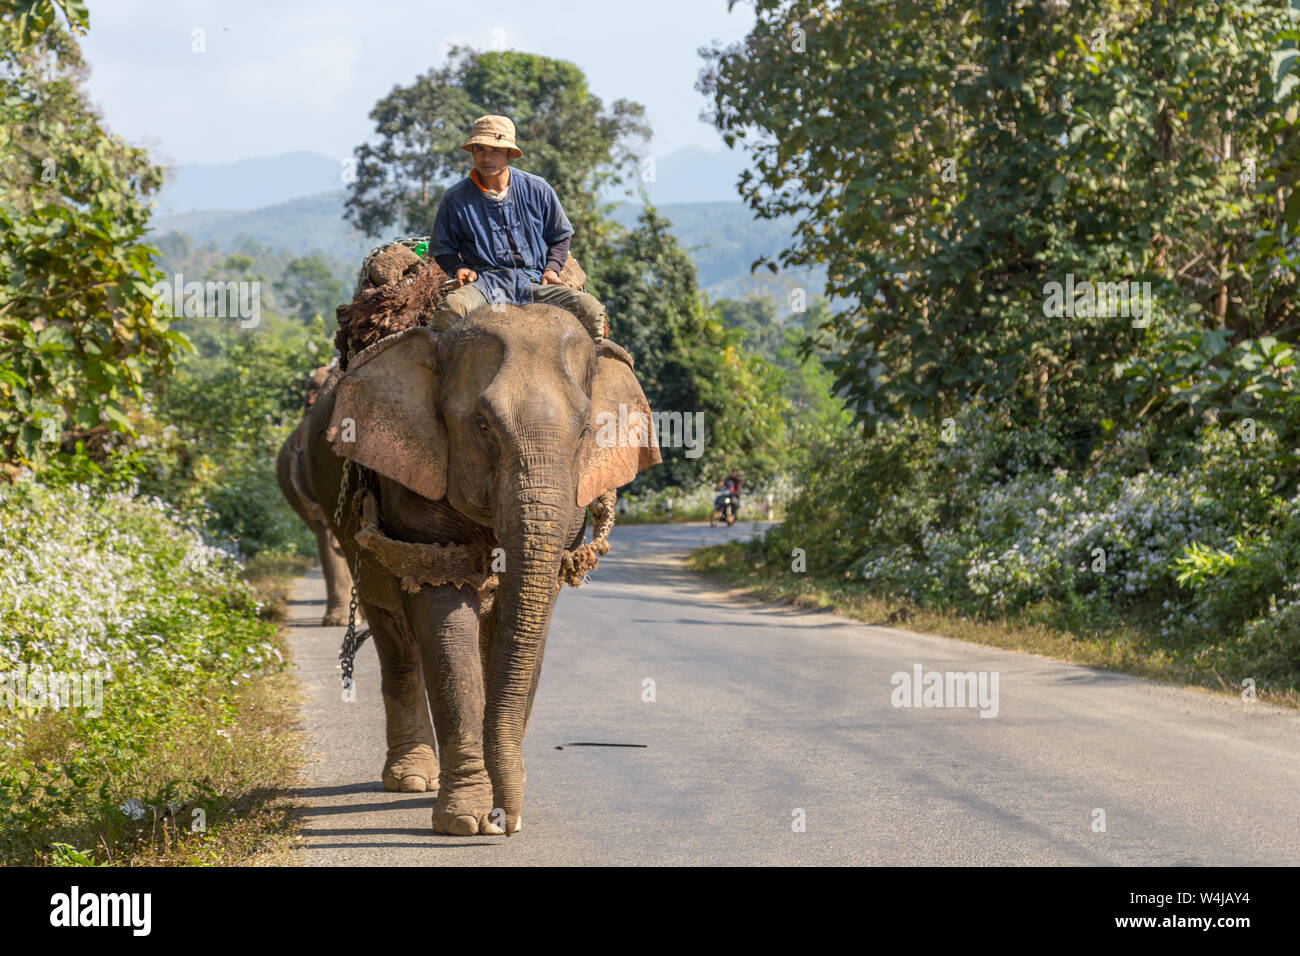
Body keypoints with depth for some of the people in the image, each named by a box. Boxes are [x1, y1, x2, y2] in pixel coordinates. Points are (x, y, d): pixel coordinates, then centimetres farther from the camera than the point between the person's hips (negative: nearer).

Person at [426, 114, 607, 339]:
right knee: (450, 308, -37)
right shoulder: (456, 198, 6)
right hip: (486, 282, -2)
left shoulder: (537, 190, 9)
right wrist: (459, 268, -4)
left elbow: (561, 236, 22)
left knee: (590, 308, -24)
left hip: (534, 281, 2)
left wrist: (552, 268, 4)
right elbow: (443, 248, 17)